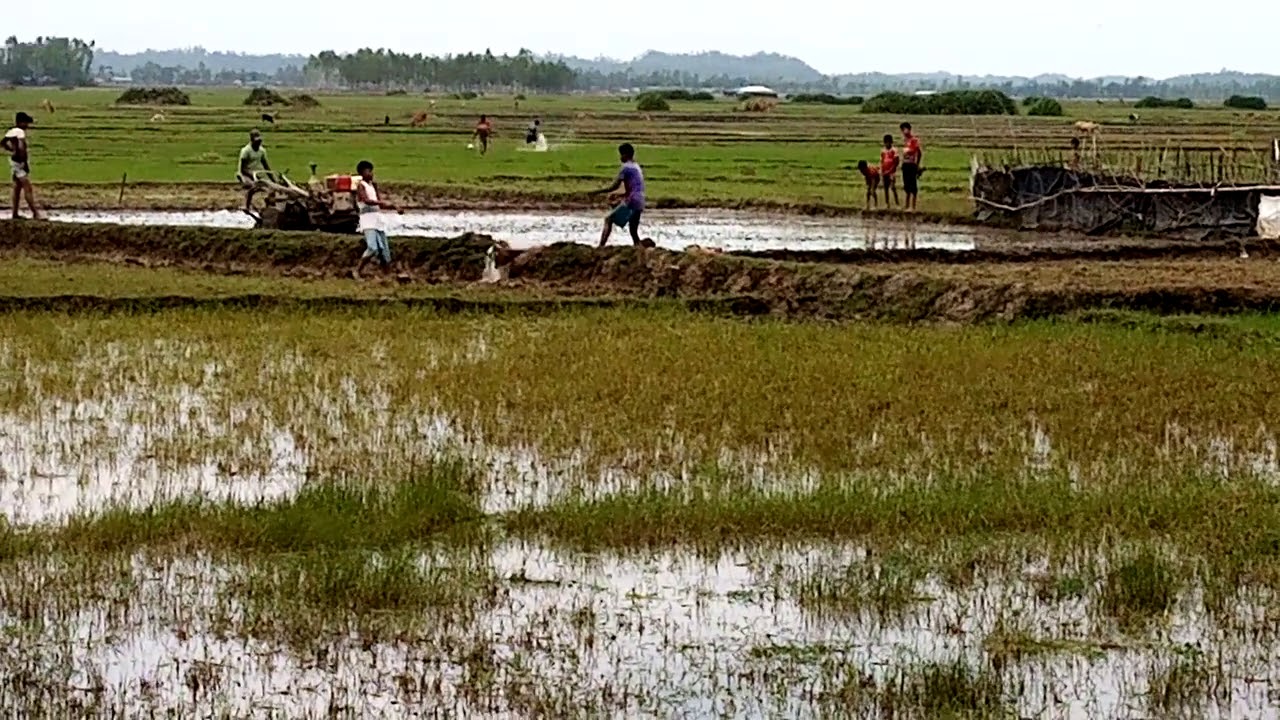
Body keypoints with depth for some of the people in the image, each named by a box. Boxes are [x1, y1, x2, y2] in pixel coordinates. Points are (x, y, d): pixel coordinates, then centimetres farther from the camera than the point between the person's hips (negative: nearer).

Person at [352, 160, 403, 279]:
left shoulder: (373, 185, 19)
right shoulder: (361, 185, -4)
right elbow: (366, 200, -21)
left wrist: (394, 207, 11)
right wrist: (381, 202, -34)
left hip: (378, 222, 8)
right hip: (368, 221, -8)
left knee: (384, 251, 5)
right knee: (372, 249, -22)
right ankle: (357, 271, -10)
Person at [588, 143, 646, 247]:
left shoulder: (626, 167, -9)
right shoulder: (637, 167, 19)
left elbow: (614, 186, -12)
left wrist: (597, 192, -3)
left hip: (631, 202, -8)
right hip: (640, 204, 8)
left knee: (609, 219, -6)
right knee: (634, 232, 13)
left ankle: (601, 246, -18)